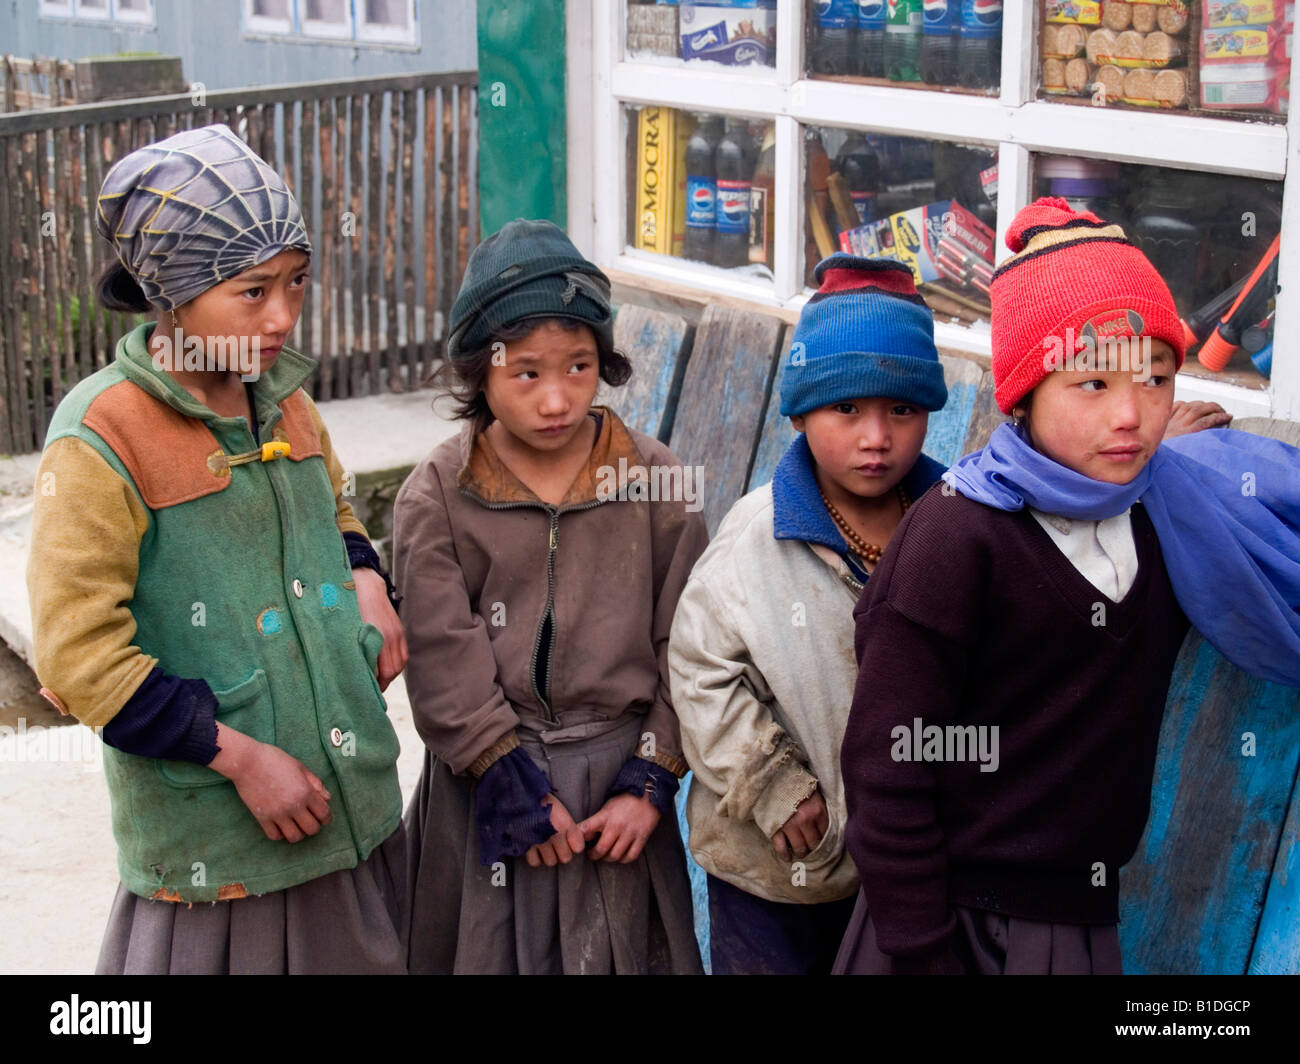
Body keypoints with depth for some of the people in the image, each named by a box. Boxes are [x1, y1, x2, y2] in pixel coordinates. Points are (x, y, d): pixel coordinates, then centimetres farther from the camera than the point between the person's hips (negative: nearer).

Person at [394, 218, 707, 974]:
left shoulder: (658, 483, -2)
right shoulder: (436, 496, -6)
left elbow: (682, 649, -1)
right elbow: (447, 665, -9)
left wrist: (650, 784, -6)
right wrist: (516, 785, -12)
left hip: (619, 778, 1)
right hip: (488, 787, -1)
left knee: (623, 947, 11)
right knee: (493, 947, 10)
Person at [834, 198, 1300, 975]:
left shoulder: (1175, 510, -1)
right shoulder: (959, 535, -16)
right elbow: (889, 764, -15)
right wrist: (918, 952, -14)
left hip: (1090, 920, 5)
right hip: (960, 918, -5)